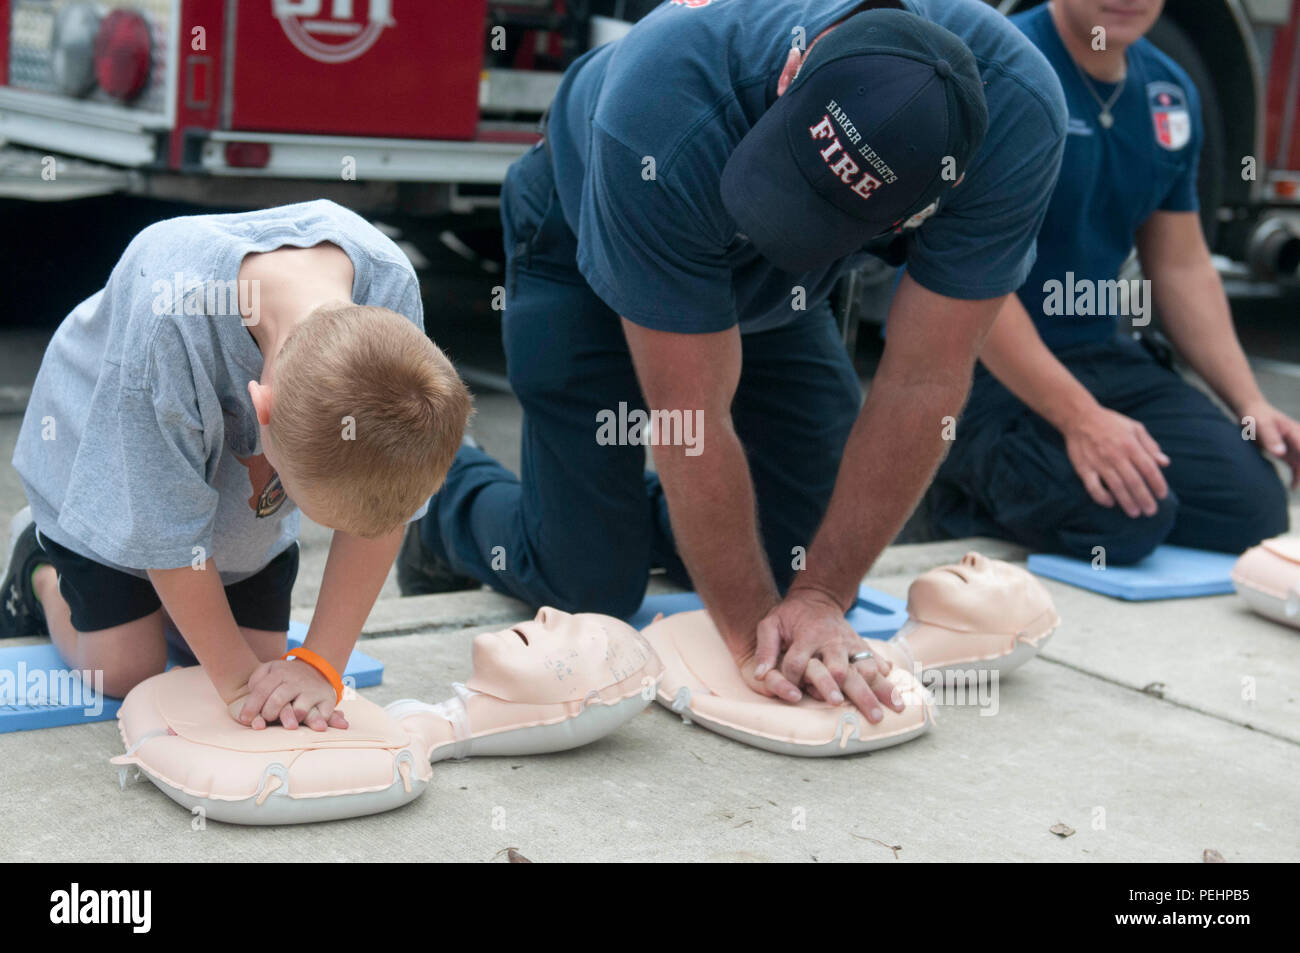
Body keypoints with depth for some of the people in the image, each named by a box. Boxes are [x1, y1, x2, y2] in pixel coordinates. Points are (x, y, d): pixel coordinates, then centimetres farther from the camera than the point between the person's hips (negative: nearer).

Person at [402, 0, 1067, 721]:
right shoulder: (662, 125, -44)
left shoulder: (1016, 114, -37)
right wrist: (753, 631, -33)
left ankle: (642, 511, 31)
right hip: (585, 249, -3)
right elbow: (692, 417, -37)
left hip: (772, 286, 4)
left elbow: (922, 382, -31)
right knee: (588, 586, -7)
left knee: (802, 556, 0)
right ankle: (452, 497, 26)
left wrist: (821, 597, -31)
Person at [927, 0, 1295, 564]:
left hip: (1101, 354, 8)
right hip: (986, 369, -7)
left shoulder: (1171, 93, 8)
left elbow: (1182, 268, 15)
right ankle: (967, 490, 1)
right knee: (1127, 517, -29)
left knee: (1252, 507, -9)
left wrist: (1251, 405, 3)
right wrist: (1079, 418, -28)